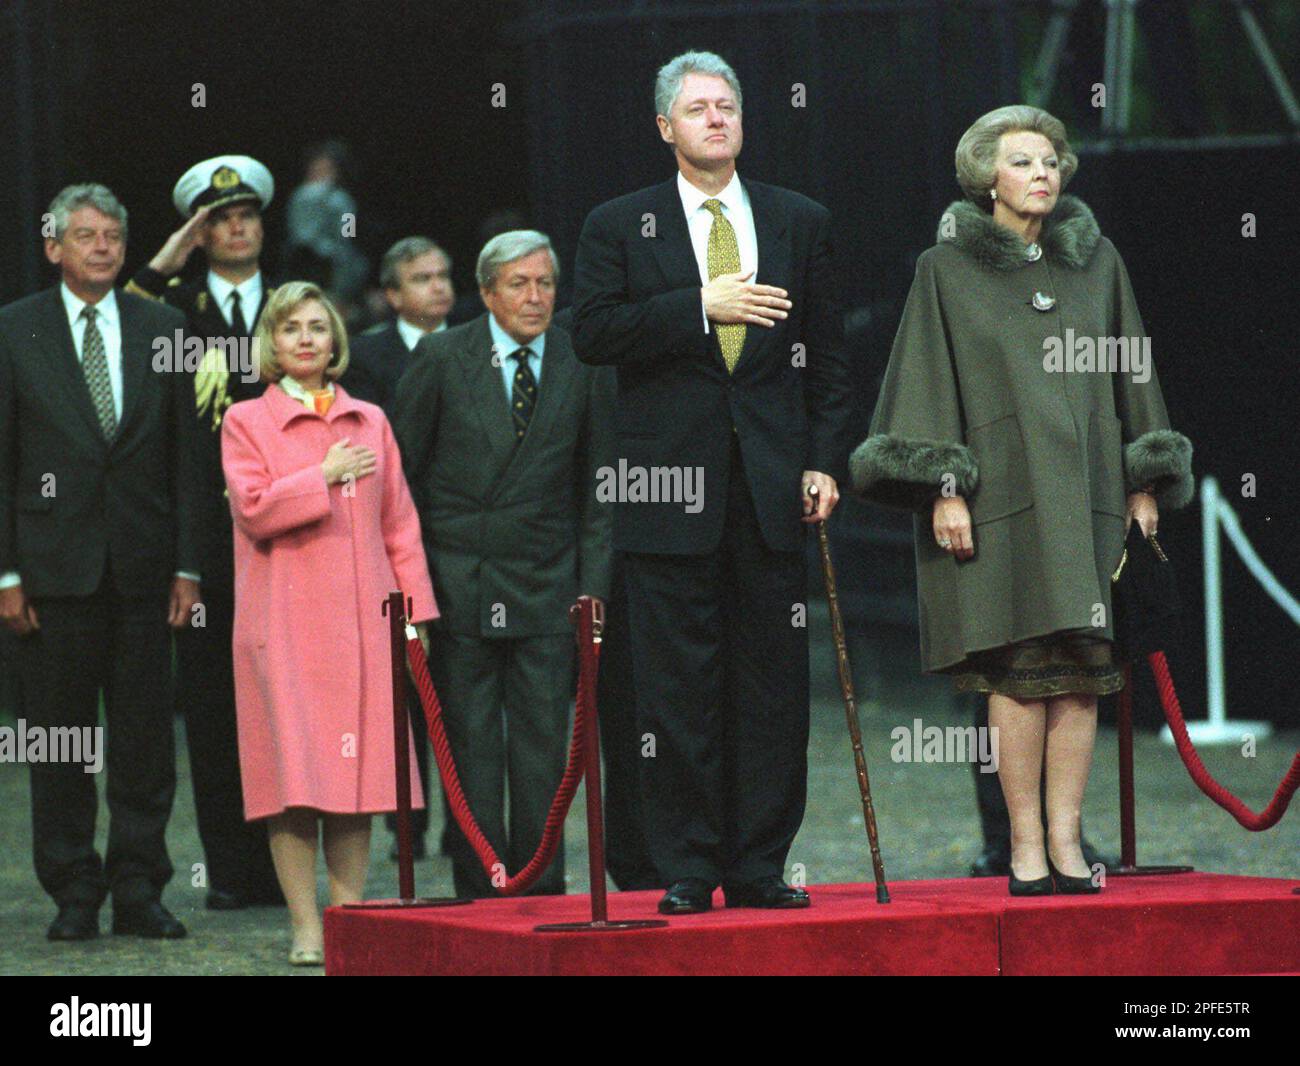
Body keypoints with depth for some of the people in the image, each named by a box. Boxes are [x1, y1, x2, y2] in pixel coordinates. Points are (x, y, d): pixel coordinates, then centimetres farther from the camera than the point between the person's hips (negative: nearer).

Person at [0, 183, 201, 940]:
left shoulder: (161, 329, 8)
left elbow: (185, 456, 8)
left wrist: (187, 565, 2)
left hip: (141, 565, 2)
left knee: (147, 737, 3)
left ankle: (139, 891, 11)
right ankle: (75, 896, 11)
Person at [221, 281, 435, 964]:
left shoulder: (370, 422, 14)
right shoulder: (246, 422, 5)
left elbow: (399, 523, 13)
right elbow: (254, 508, -8)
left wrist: (413, 609, 7)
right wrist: (325, 477, -8)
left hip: (362, 621, 3)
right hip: (285, 622, -3)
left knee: (358, 766, 0)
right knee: (293, 773, -6)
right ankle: (305, 926, -3)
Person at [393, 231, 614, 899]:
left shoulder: (583, 366, 4)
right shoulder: (441, 359, 0)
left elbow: (597, 486, 8)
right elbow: (403, 472, 4)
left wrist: (593, 587, 1)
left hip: (545, 587, 1)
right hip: (458, 585, -1)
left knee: (543, 744, 0)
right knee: (470, 743, 1)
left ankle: (541, 890, 8)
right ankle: (478, 891, 6)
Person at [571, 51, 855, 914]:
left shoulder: (800, 223, 13)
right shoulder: (620, 227, 7)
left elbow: (826, 355, 11)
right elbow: (594, 332, -6)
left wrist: (826, 462, 2)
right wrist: (702, 306, -15)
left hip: (772, 484, 2)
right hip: (670, 483, -2)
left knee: (773, 681, 2)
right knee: (679, 687, -1)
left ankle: (759, 866, 9)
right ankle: (687, 869, 5)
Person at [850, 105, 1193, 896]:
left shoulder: (1098, 261, 12)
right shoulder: (948, 271, 3)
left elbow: (1131, 372, 15)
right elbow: (931, 383, 0)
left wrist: (1145, 483, 9)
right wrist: (944, 488, -9)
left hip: (1086, 493, 3)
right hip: (1001, 495, -3)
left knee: (1082, 670, -2)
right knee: (1020, 670, -8)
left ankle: (1066, 839, 2)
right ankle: (1027, 848, -4)